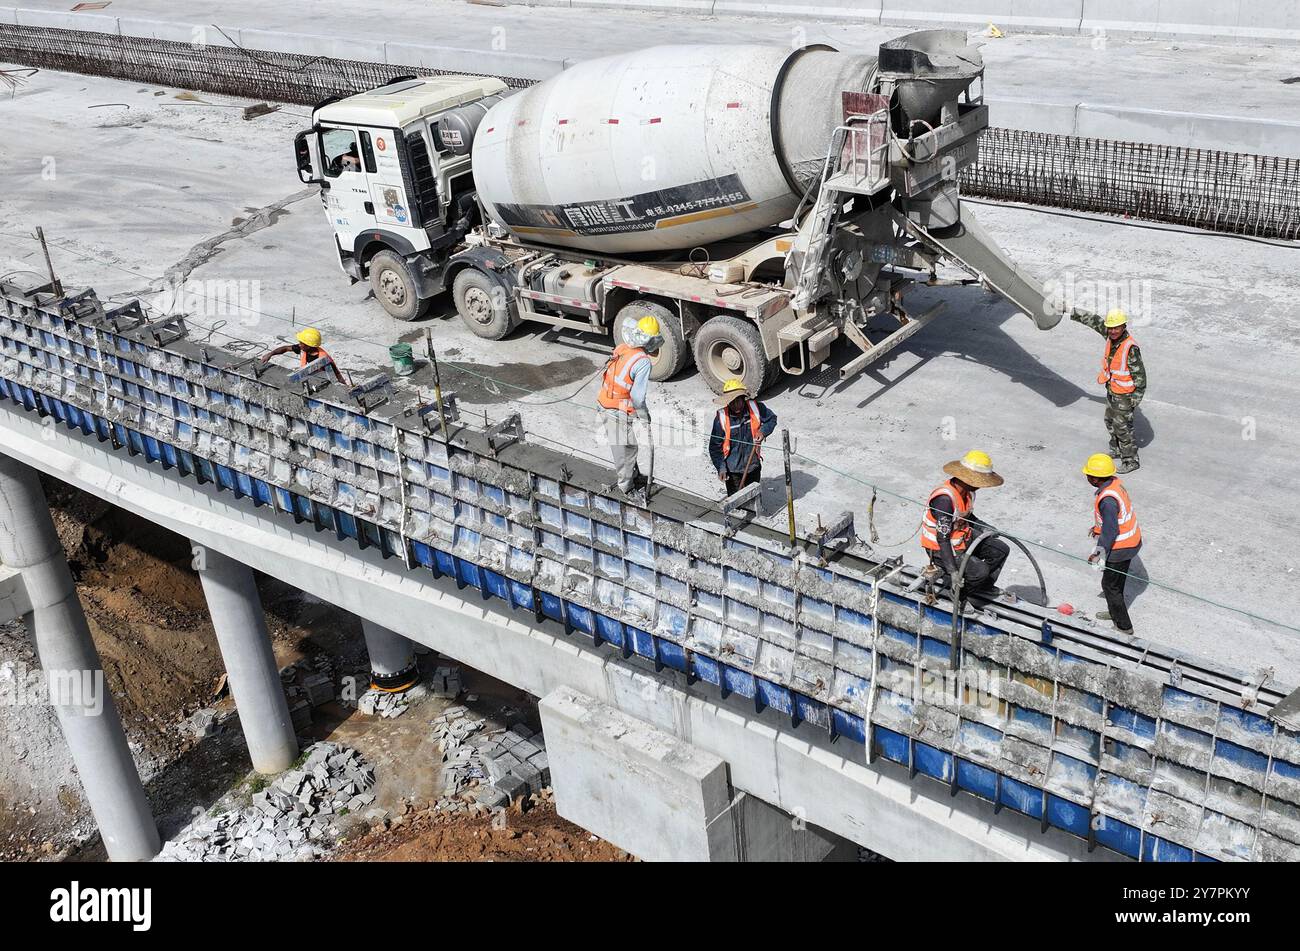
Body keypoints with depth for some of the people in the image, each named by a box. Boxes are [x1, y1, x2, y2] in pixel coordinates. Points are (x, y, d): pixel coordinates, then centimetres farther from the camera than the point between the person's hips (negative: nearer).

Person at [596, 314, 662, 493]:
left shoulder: (621, 349, -1)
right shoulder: (643, 362, -25)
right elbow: (638, 396, -26)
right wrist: (645, 416, -8)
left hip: (606, 403, 8)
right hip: (622, 412, -8)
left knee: (619, 445, 24)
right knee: (626, 448, 13)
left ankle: (633, 476, 43)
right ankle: (625, 485, 29)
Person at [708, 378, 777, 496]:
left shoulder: (755, 408, -13)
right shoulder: (722, 417, -19)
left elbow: (772, 419, 7)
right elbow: (715, 446, -11)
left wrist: (763, 431, -12)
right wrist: (721, 467, -17)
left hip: (753, 465, 3)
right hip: (732, 469, -3)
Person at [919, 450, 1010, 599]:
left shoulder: (968, 491, -2)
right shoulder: (944, 499, -31)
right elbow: (942, 538, -31)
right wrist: (953, 571, -33)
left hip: (964, 541, 9)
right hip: (941, 550, -9)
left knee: (1001, 550, 4)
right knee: (980, 570, -24)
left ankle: (983, 587, 17)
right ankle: (959, 592, 2)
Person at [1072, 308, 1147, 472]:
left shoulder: (1130, 348, -29)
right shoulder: (1112, 336, -8)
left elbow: (1140, 375, -23)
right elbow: (1095, 321, 8)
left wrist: (1136, 399, -20)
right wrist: (1076, 314, 14)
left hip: (1124, 395, -8)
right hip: (1112, 391, 8)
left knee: (1123, 427, 1)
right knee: (1110, 421, 24)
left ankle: (1130, 461, 15)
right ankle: (1116, 449, 44)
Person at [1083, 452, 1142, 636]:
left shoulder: (1107, 500, -33)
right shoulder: (1115, 483, -4)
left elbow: (1110, 531, -28)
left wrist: (1100, 553, -18)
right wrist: (1099, 527, 22)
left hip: (1120, 548, -9)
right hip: (1131, 541, 9)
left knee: (1110, 585, 6)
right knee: (1117, 581, 26)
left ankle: (1124, 627, 17)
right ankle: (1115, 612, 46)